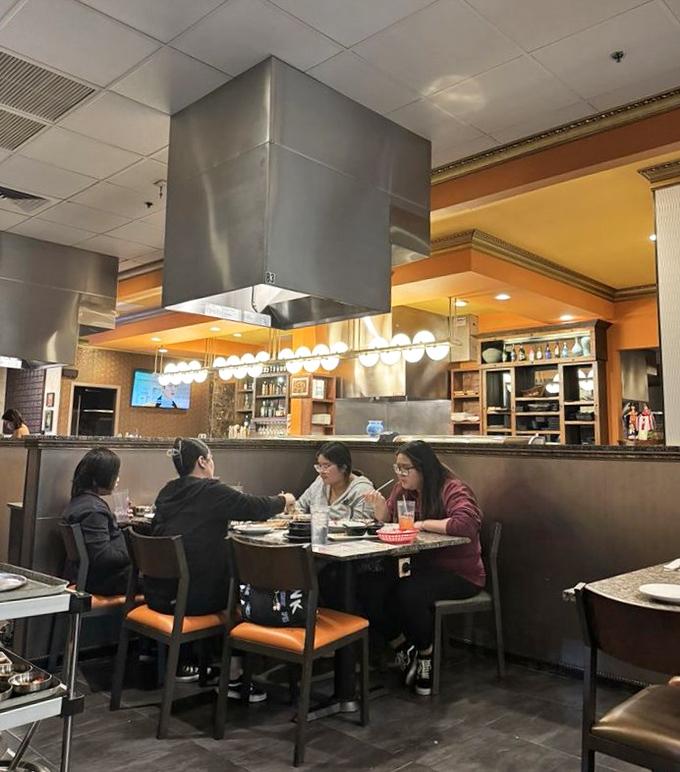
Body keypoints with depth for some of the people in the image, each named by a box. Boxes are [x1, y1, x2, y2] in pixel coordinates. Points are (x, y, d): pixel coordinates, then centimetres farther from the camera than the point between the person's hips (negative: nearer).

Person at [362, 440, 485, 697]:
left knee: (410, 594, -33)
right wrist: (381, 509, -10)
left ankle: (427, 657, -2)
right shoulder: (403, 489, 7)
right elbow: (387, 523, 14)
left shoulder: (453, 490, -16)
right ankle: (402, 649, 6)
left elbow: (466, 523, -34)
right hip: (418, 566, 7)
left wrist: (423, 524, -23)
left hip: (459, 572, -7)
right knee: (369, 587, -17)